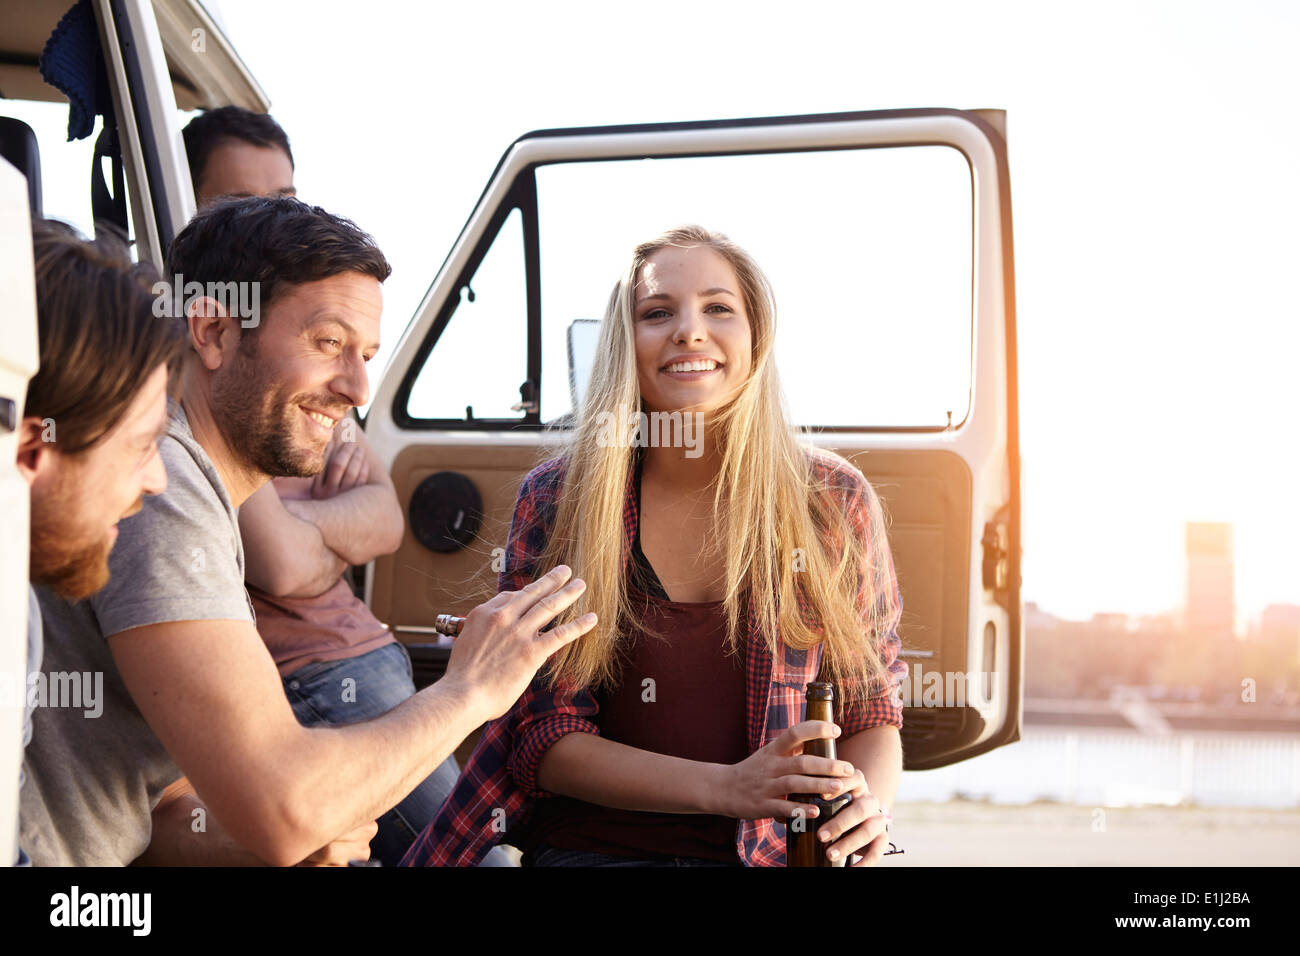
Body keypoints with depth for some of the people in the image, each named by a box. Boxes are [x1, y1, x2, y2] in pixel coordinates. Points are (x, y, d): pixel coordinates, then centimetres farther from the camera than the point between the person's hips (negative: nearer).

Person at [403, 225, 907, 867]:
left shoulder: (833, 502, 3)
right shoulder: (556, 500, 0)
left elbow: (872, 709, 11)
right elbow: (543, 737, -2)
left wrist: (868, 802, -12)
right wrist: (726, 787, -16)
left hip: (776, 852, 1)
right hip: (593, 846, -1)